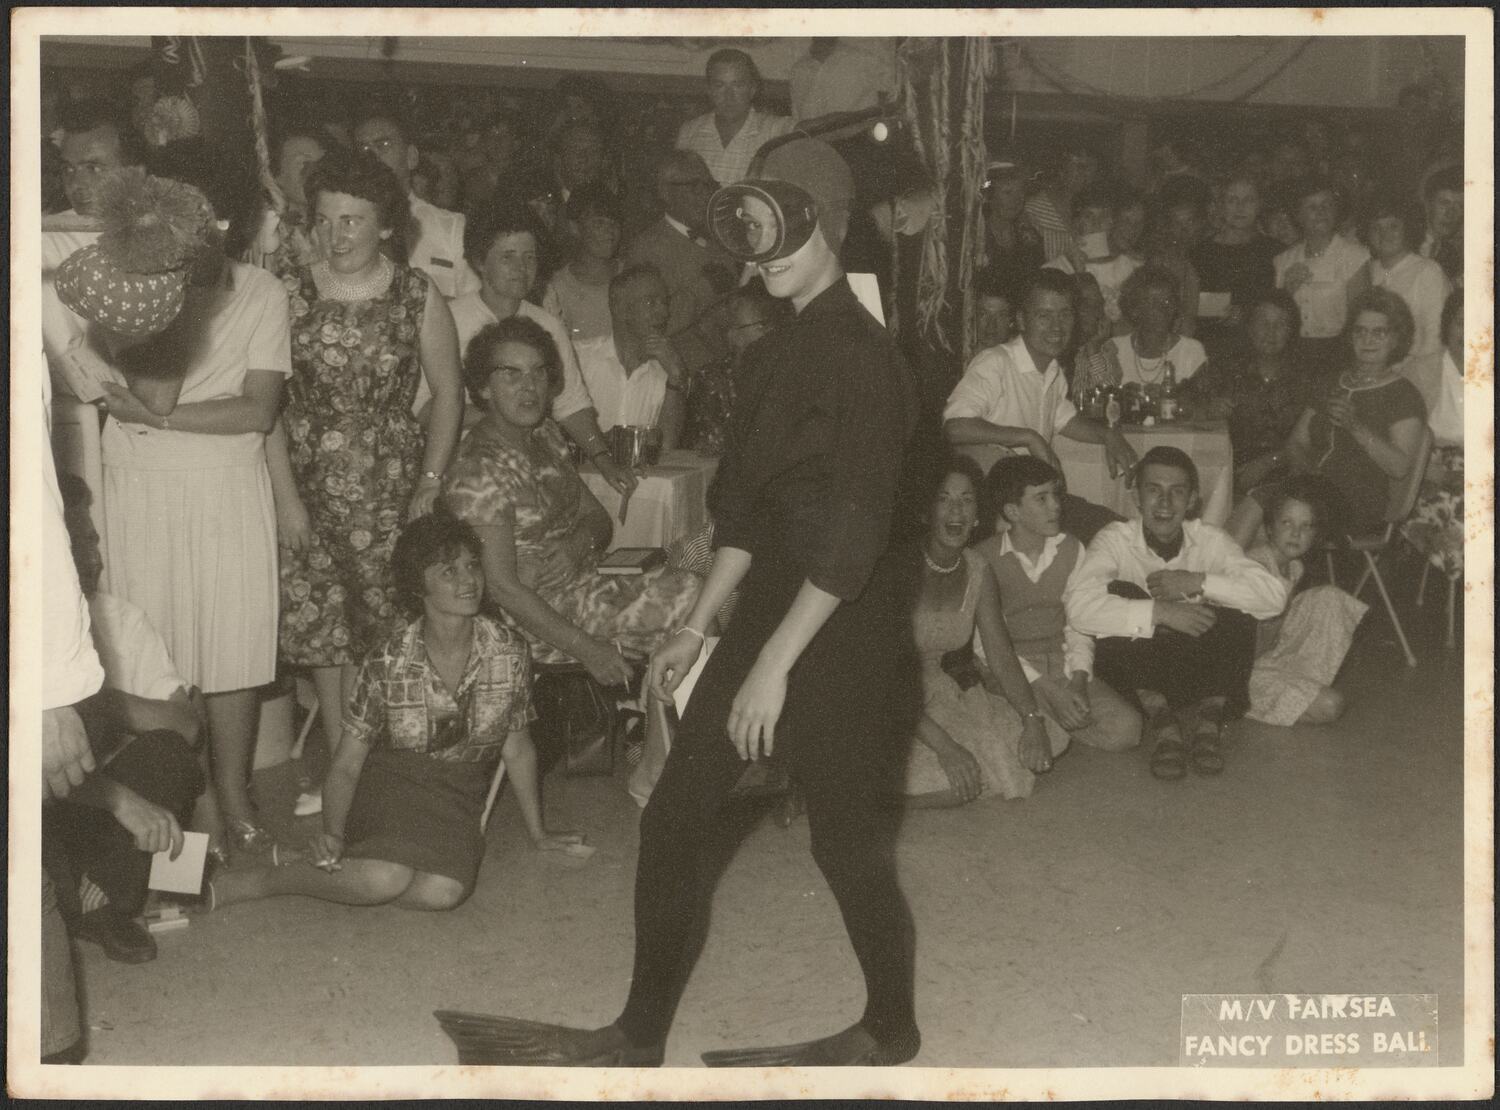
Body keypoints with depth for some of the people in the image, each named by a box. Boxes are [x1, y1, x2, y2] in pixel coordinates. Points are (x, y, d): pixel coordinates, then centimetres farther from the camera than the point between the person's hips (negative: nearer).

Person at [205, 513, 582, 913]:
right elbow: (346, 764, -6)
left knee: (444, 891, -29)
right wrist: (332, 833, -20)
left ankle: (303, 865, -10)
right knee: (386, 878, -33)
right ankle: (244, 883, -12)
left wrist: (538, 834, 13)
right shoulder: (387, 663, -12)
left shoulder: (509, 653, -7)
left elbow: (518, 749, 6)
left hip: (458, 802, 3)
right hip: (390, 787, -2)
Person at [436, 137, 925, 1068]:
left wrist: (775, 664, -20)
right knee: (675, 817, 8)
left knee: (848, 838, 5)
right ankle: (641, 1033, 19)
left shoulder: (865, 359, -14)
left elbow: (854, 536, -20)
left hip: (841, 627, -8)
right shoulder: (777, 354, 12)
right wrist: (698, 627, 16)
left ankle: (893, 1027, 27)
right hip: (768, 610, 9)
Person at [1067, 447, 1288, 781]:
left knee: (1238, 621, -25)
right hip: (1139, 672, -1)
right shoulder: (1114, 539, -8)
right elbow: (1080, 607, -27)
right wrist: (1160, 612, -32)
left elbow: (1274, 595, -15)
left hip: (1200, 674, 2)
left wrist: (1197, 582, -22)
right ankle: (1166, 723, -23)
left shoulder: (1210, 541, 0)